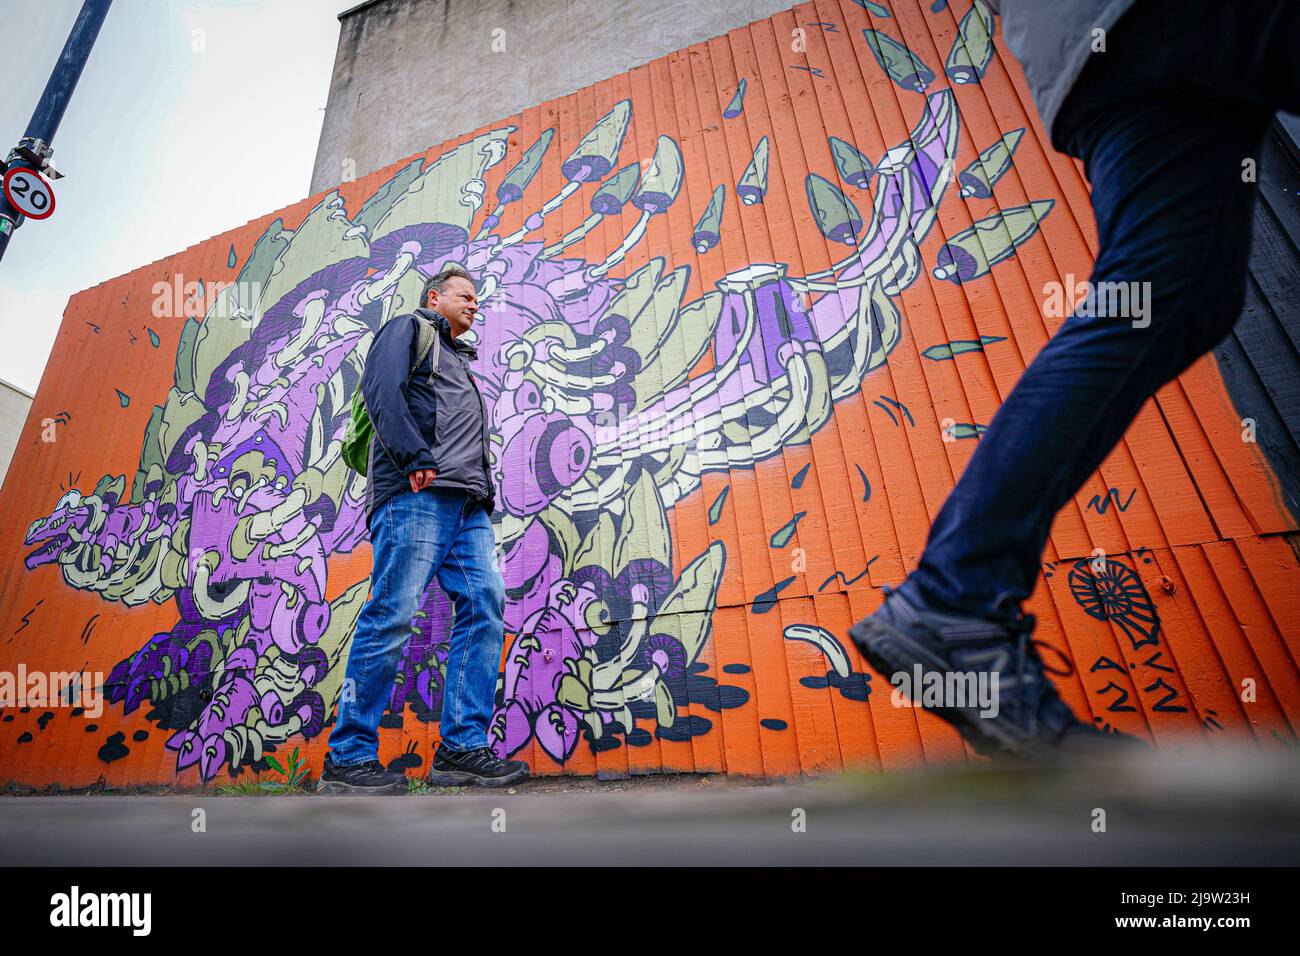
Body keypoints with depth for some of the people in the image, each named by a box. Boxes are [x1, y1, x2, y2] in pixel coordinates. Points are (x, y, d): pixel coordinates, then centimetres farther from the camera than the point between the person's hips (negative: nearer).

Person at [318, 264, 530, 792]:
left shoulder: (460, 359, 37)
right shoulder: (407, 328, 15)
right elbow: (381, 390, -5)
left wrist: (484, 488, 15)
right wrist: (416, 458, -18)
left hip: (468, 503, 8)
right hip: (418, 491, -8)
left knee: (485, 605, -7)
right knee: (393, 612, -12)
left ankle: (462, 748, -5)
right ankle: (348, 758, -2)